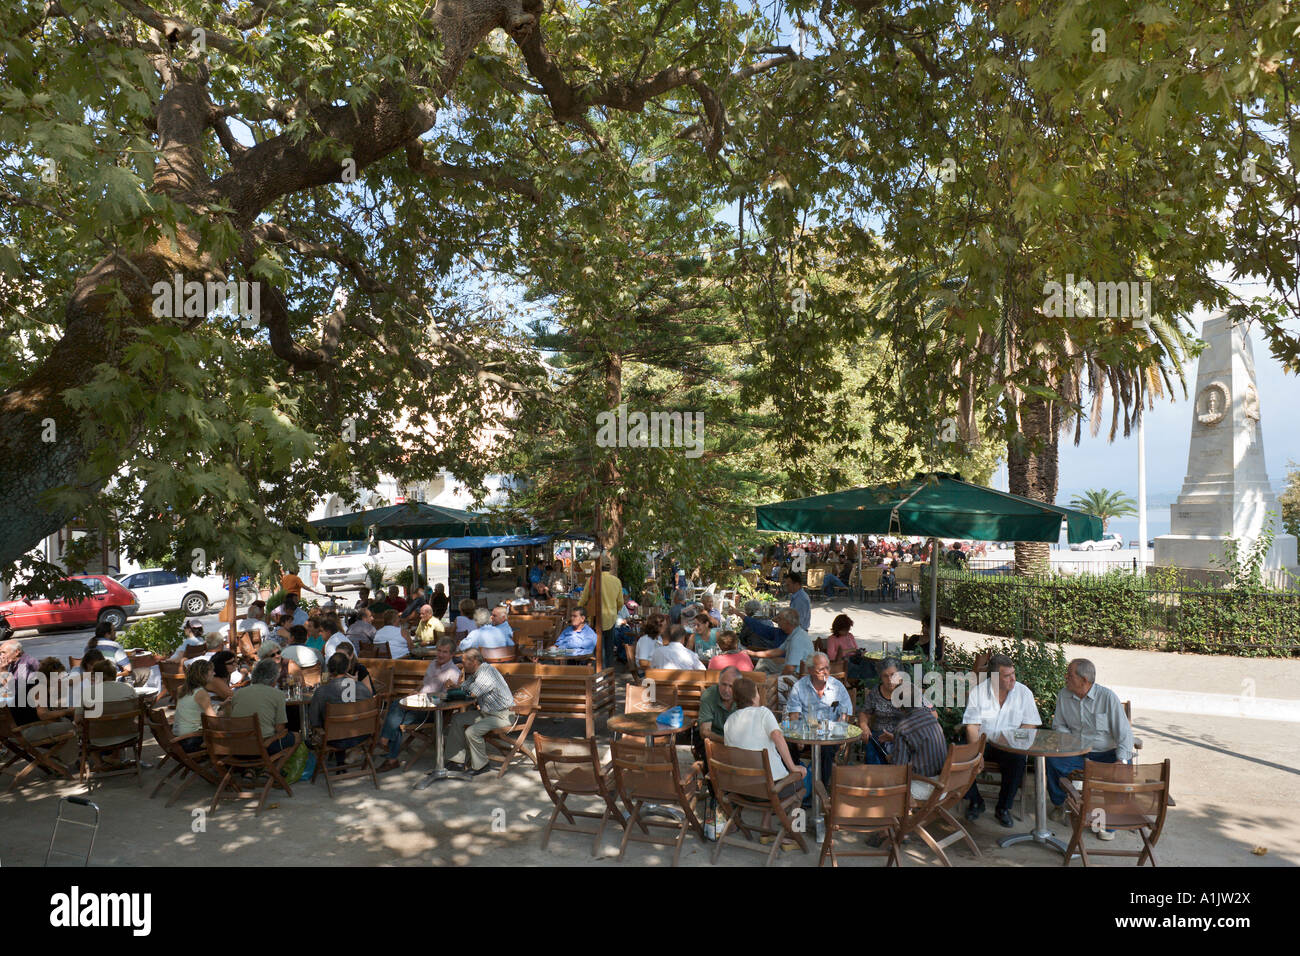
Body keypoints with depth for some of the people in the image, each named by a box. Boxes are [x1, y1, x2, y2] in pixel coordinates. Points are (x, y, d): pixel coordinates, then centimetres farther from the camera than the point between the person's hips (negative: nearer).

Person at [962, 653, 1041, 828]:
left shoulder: (1024, 692, 0)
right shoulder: (978, 692, -3)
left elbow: (1030, 725, 0)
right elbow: (972, 726, -4)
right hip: (983, 743, 0)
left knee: (1018, 760, -32)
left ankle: (1003, 808, -9)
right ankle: (976, 802, 1)